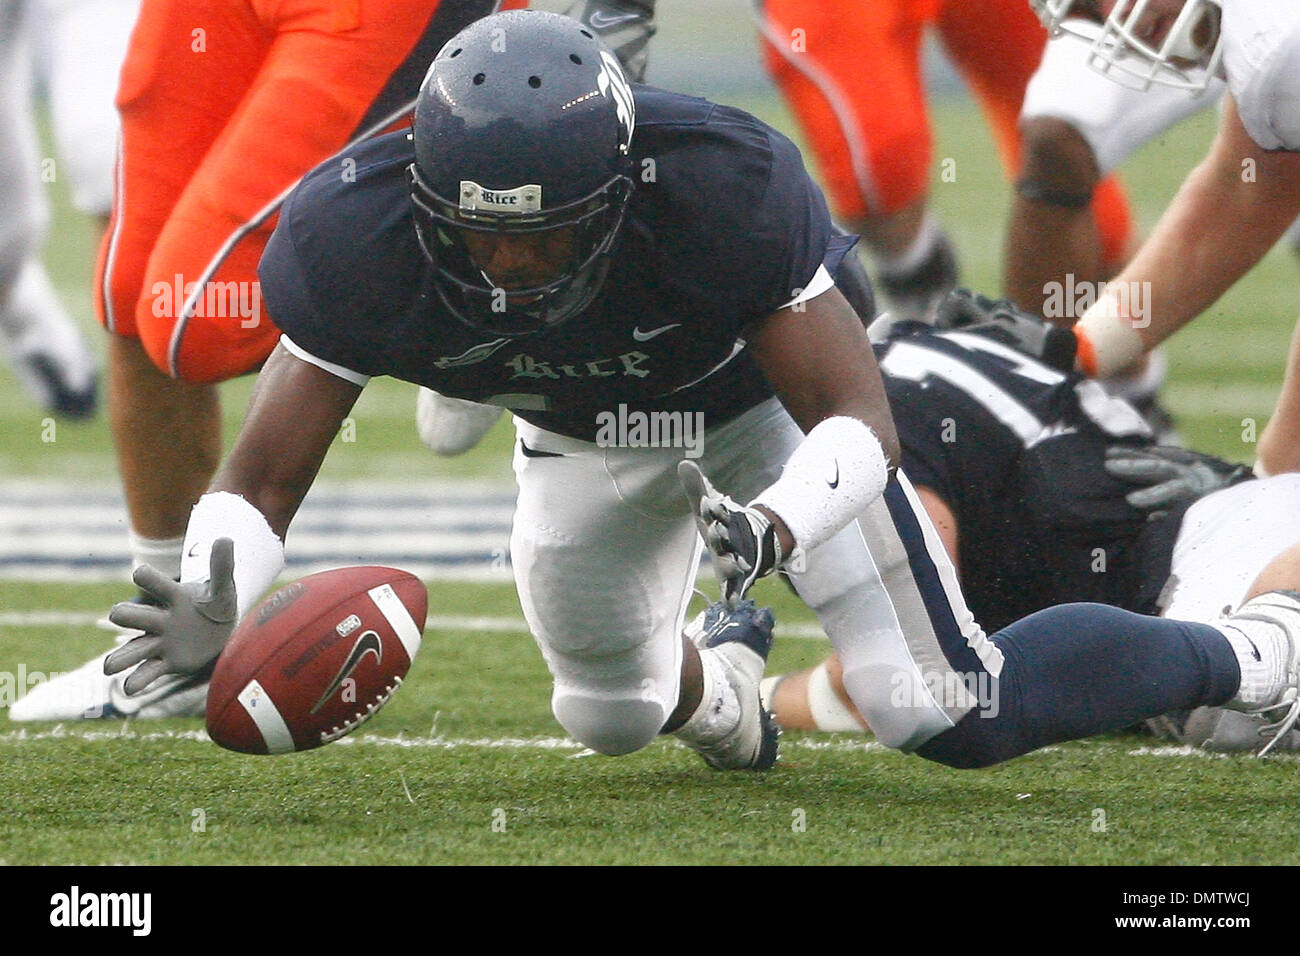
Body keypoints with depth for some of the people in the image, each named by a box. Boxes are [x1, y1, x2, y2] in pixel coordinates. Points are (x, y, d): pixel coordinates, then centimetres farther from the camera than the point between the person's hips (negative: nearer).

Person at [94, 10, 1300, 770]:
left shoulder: (719, 192, -43)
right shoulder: (359, 244, -35)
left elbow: (860, 424, -35)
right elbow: (261, 478, -28)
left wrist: (779, 522, -57)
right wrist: (208, 613, -50)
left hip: (762, 389, -3)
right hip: (586, 434, 4)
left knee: (946, 712, -9)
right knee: (609, 715, 17)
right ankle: (718, 678, 55)